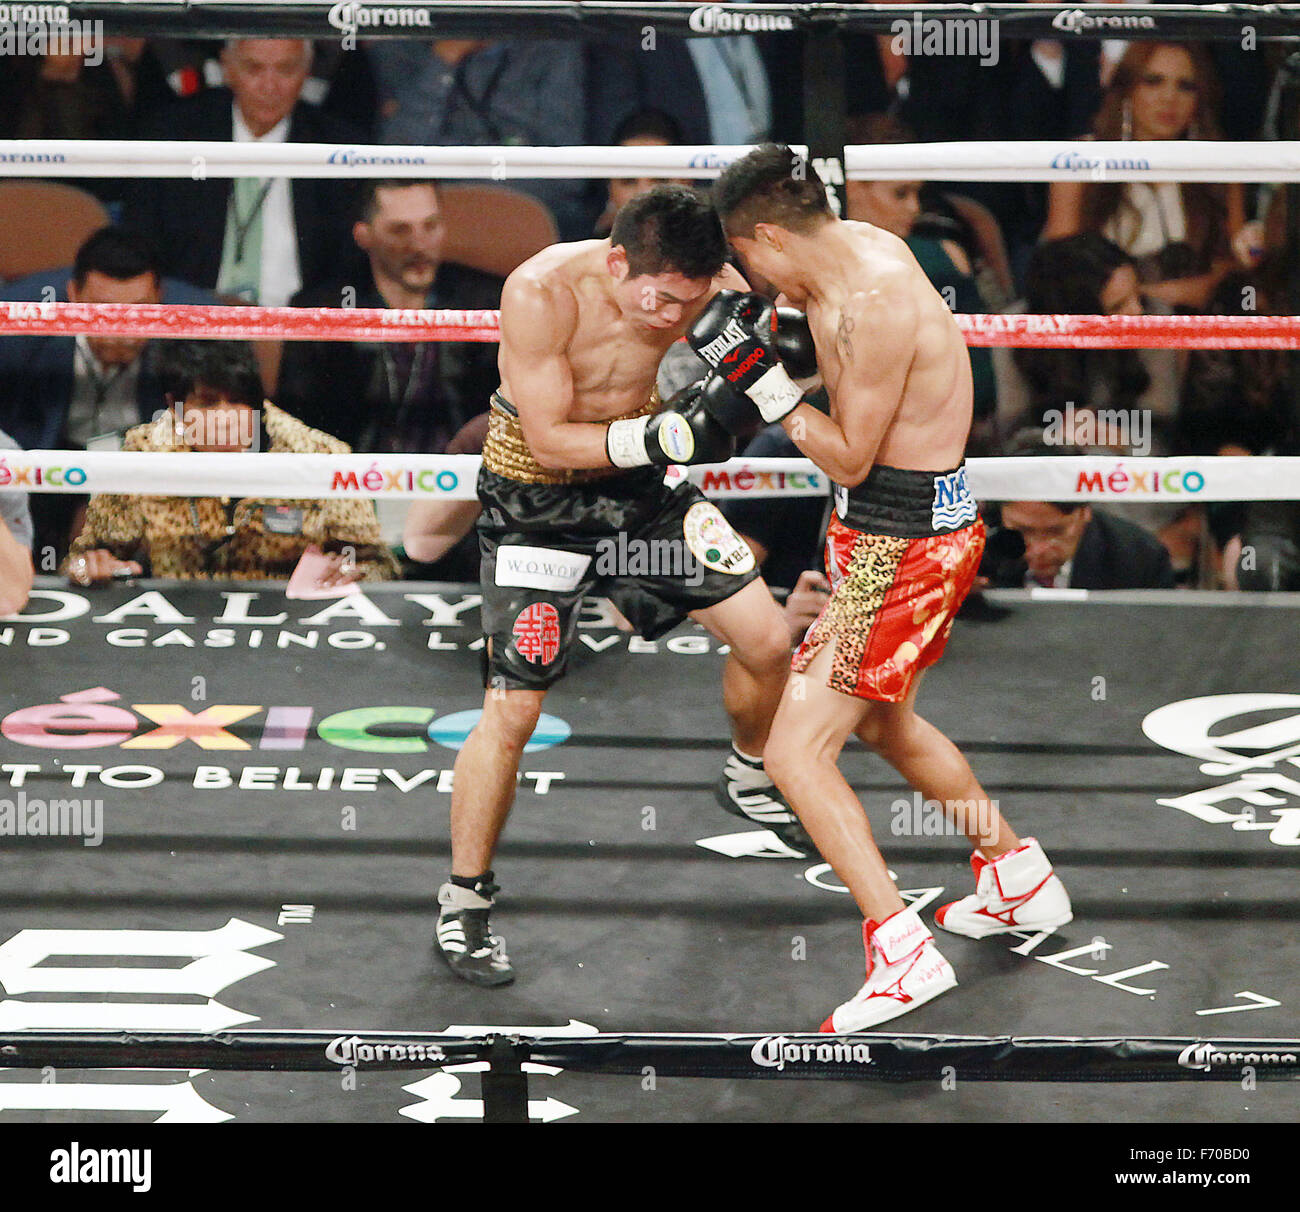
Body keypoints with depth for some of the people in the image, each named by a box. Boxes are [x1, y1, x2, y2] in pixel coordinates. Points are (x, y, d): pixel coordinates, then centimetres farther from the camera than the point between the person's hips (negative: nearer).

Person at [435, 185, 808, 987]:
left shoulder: (695, 284, -17)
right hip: (538, 500, -5)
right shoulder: (539, 294, -30)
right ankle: (465, 906, 4)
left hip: (639, 482, 5)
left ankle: (751, 782, 38)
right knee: (514, 708, -11)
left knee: (768, 641, 7)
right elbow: (552, 439, -27)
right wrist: (663, 435, -40)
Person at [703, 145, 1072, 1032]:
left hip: (902, 548, -11)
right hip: (890, 532, 11)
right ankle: (1020, 879, 44)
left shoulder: (878, 307, -27)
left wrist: (763, 378, -19)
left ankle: (904, 955, -14)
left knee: (796, 753, -11)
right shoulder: (861, 245, 3)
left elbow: (849, 459, -21)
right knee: (883, 723, 29)